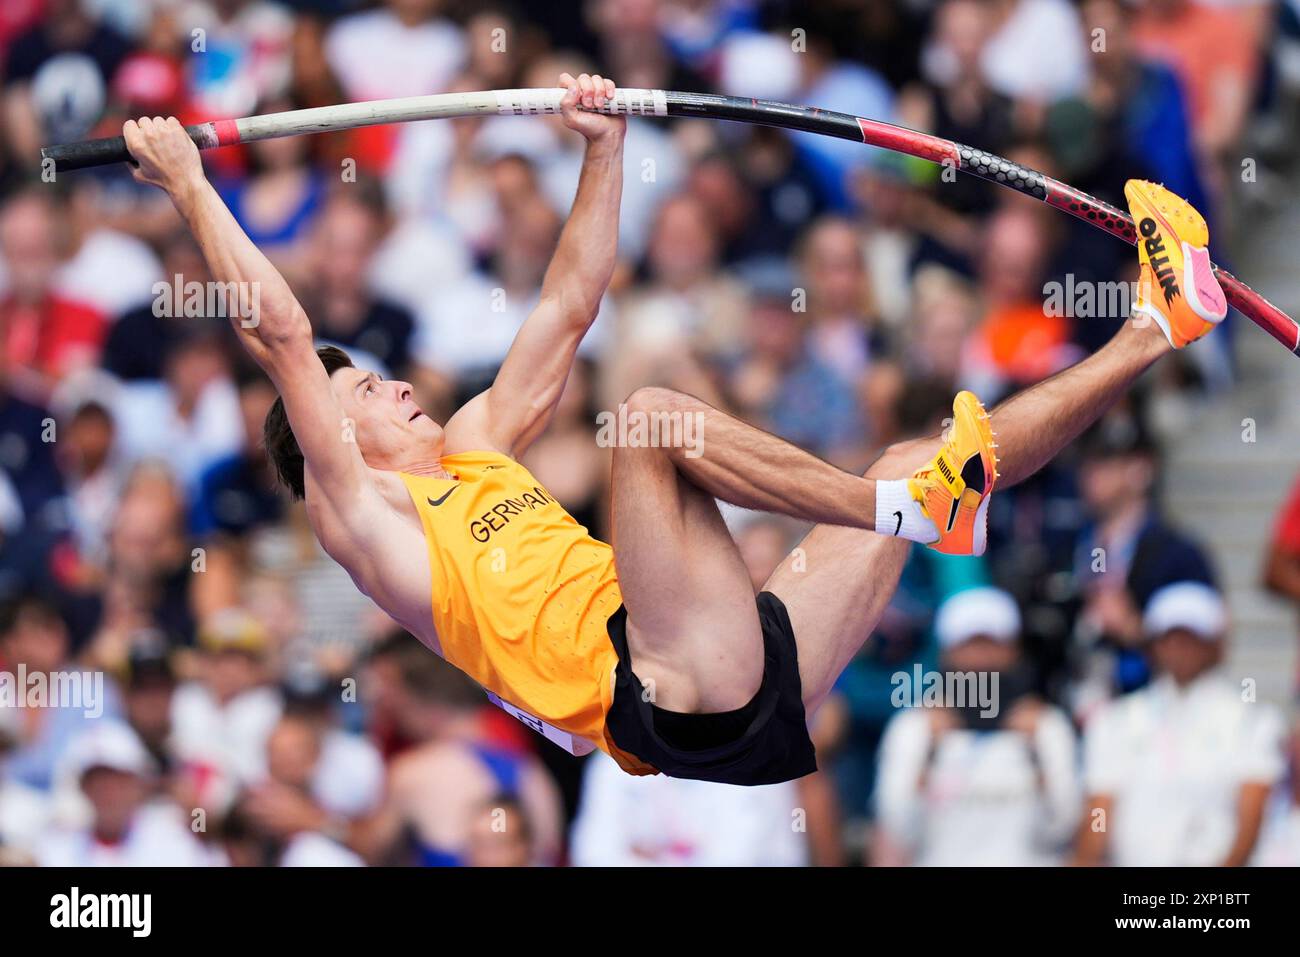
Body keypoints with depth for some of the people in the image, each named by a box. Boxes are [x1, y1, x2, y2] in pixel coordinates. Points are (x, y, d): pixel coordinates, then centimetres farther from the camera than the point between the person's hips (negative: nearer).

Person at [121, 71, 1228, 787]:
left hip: (768, 698, 8)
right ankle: (909, 505, -27)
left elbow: (569, 307, 36)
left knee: (914, 469, 18)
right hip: (672, 703, -8)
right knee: (654, 413, -22)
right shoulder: (363, 516, 11)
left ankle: (1154, 330, 14)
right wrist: (191, 189, 4)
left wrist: (604, 149, 30)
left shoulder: (474, 452, 32)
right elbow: (284, 335, 2)